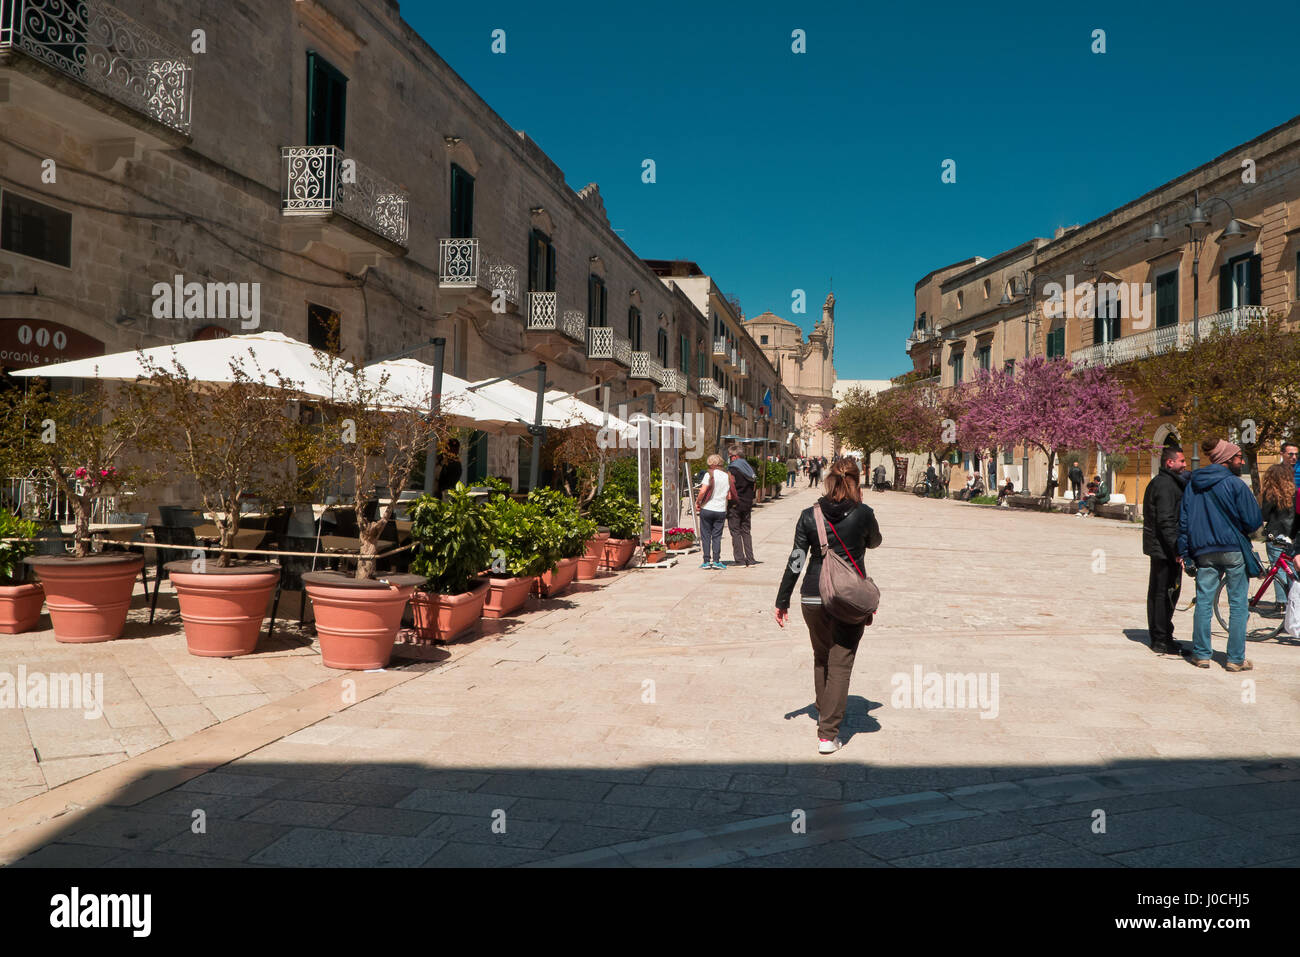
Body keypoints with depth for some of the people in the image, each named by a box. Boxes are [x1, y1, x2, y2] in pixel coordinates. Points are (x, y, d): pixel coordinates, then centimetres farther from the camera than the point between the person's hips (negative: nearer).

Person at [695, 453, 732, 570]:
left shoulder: (709, 474, -9)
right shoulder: (727, 476, 4)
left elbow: (703, 491, -17)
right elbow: (729, 496, 4)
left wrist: (697, 502, -3)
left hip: (707, 509, -3)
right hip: (721, 510, 3)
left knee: (706, 536, 5)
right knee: (717, 536, 10)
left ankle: (707, 561, 4)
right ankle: (716, 561, 4)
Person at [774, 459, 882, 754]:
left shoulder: (809, 516, -3)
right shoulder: (863, 514, -7)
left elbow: (796, 561, -2)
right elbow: (874, 542, 15)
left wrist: (782, 601, 4)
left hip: (813, 597, 3)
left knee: (821, 658, 23)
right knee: (840, 664, 3)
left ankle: (824, 713, 42)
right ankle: (828, 734, 0)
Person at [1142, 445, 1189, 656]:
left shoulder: (1159, 483, 17)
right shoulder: (1166, 485, -15)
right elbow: (1166, 521, -23)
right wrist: (1177, 550, -25)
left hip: (1159, 549, 11)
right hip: (1166, 550, -11)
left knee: (1157, 592, 15)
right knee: (1166, 593, -6)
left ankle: (1158, 637, 24)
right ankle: (1162, 640, -1)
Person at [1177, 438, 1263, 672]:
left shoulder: (1192, 484, 7)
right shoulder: (1234, 484, -8)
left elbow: (1183, 521, 8)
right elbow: (1253, 521, -7)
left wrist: (1185, 554, 12)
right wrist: (1241, 531, 16)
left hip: (1204, 552, 4)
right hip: (1234, 550, -4)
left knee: (1203, 601, 8)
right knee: (1238, 604, 4)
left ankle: (1201, 654, 12)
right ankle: (1236, 659, 7)